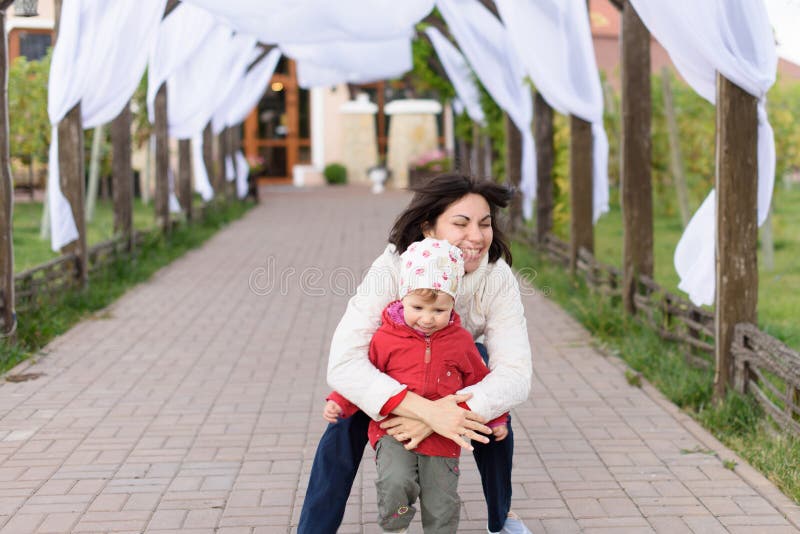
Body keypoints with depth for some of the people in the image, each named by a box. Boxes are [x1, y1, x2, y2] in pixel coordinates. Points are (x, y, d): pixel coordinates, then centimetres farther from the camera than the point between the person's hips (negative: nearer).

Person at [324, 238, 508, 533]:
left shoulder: (461, 340, 3)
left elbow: (478, 379, 17)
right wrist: (339, 403, -5)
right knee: (395, 482, -28)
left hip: (442, 439, 2)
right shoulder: (385, 337, -4)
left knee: (441, 509, 6)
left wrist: (496, 419, 20)